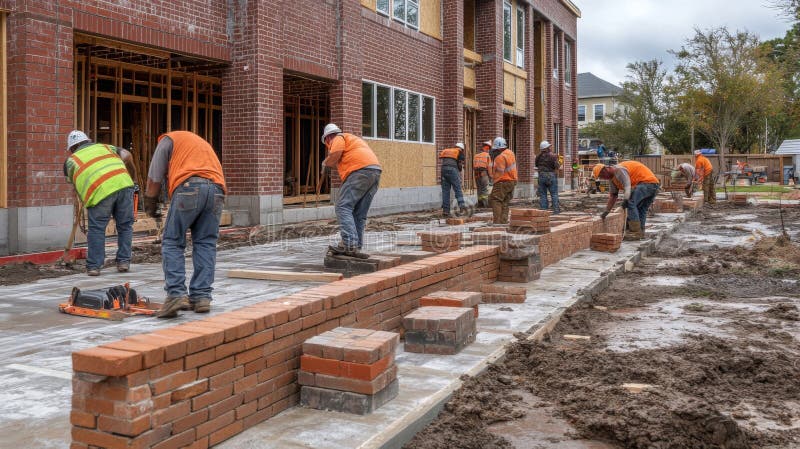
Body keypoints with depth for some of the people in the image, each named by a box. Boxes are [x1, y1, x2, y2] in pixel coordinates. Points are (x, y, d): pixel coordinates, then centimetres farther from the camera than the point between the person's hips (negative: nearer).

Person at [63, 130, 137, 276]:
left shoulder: (71, 160, 26)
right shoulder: (103, 146, 31)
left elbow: (76, 184, 26)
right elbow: (127, 156, 16)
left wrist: (86, 204, 42)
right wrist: (132, 178, 24)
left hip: (99, 190, -2)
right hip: (123, 183, 2)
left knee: (96, 229, 11)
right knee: (125, 226, 15)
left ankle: (94, 266, 11)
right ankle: (123, 262, 17)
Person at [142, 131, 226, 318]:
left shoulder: (168, 139, 21)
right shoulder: (202, 142, 38)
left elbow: (154, 178, 12)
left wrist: (150, 206, 24)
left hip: (189, 187, -5)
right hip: (216, 189, 5)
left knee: (172, 242, 2)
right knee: (206, 244, 9)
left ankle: (176, 294, -9)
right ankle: (202, 297, 5)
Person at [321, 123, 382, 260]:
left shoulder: (338, 138, 8)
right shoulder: (352, 138, 36)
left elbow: (335, 155, -8)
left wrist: (325, 163, 10)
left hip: (361, 171, -9)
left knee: (343, 207, -11)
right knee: (359, 214, 9)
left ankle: (349, 244, -23)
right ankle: (356, 248, 7)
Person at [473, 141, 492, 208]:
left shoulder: (476, 155, 11)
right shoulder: (487, 155, -5)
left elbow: (473, 166, 10)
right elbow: (489, 166, -7)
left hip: (476, 174, 5)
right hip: (484, 173, -5)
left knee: (479, 189, 13)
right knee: (485, 189, -3)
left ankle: (480, 203, 13)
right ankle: (486, 203, -8)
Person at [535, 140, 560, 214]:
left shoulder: (539, 156, 2)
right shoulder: (552, 156, -11)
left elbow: (536, 164, 15)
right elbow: (557, 167, -13)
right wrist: (559, 165, 8)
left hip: (541, 176, 3)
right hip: (551, 175, -3)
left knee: (542, 194, 7)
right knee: (554, 194, 3)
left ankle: (543, 209, 6)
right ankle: (556, 209, 1)